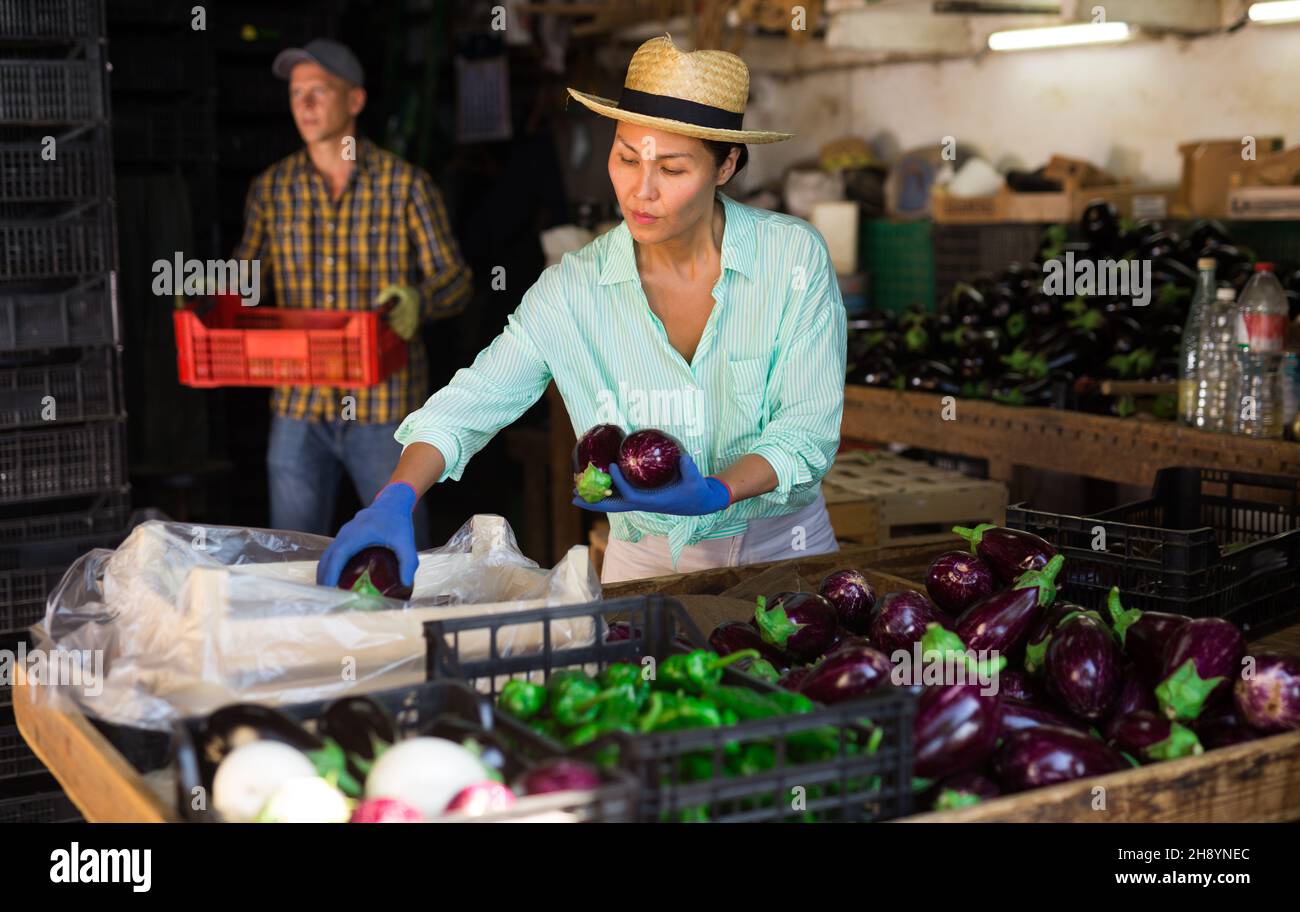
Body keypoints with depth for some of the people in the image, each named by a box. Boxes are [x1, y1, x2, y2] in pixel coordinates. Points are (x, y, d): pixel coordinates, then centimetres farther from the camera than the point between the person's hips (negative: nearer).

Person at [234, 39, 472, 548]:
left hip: (385, 405, -3)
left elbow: (455, 278, -2)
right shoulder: (271, 189, 7)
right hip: (299, 408, 3)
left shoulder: (405, 185, -2)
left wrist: (418, 301, -24)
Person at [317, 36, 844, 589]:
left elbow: (809, 428, -9)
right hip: (646, 560, 1)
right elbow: (470, 403, -10)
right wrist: (394, 500, -28)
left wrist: (715, 493, -27)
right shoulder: (574, 289, -8)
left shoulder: (795, 258, -11)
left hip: (781, 547, 0)